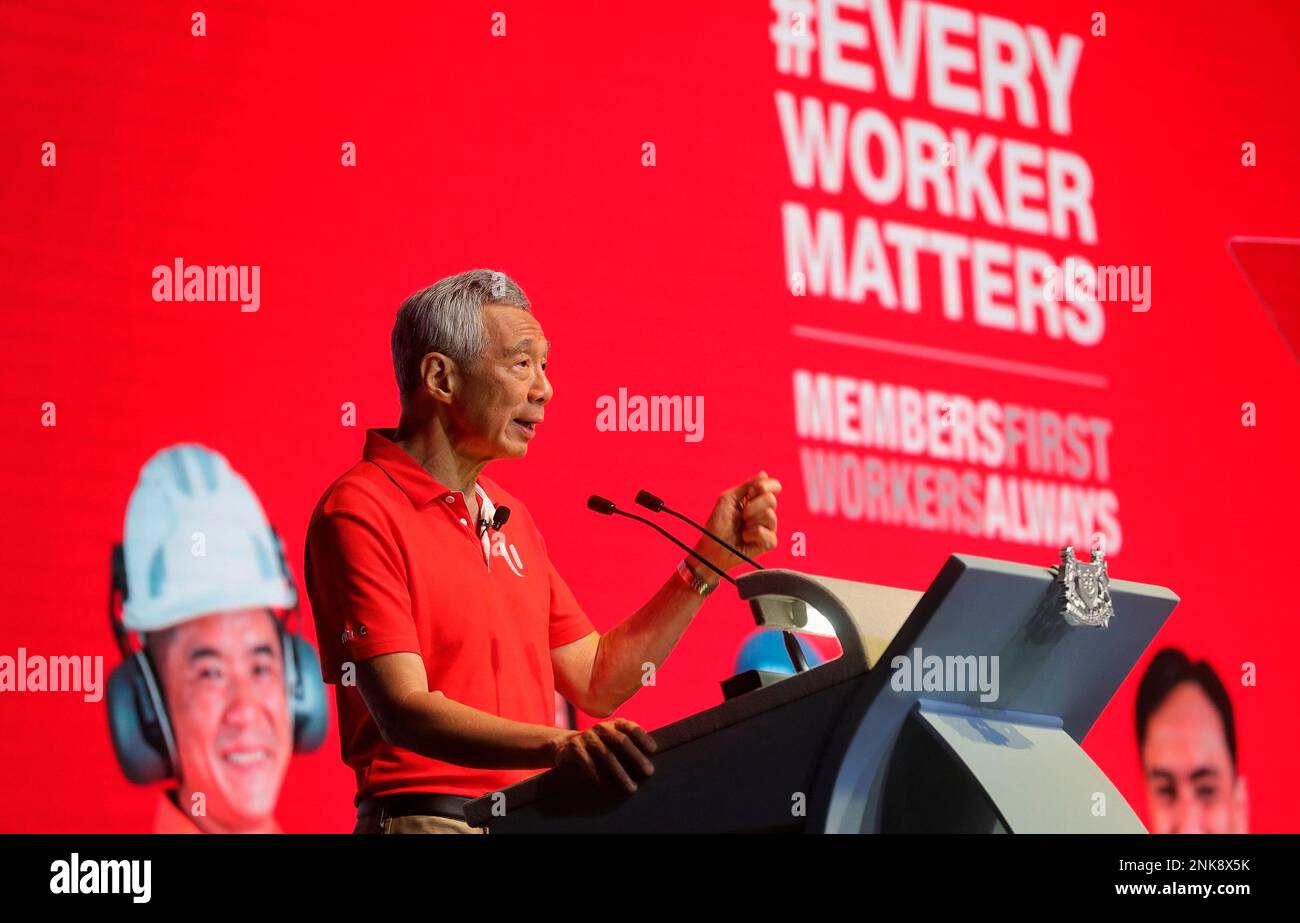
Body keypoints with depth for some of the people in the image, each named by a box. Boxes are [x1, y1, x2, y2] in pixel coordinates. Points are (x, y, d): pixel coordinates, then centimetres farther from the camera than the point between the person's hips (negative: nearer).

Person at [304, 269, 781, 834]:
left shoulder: (508, 516, 20)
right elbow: (403, 711, -15)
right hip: (429, 817, -7)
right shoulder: (361, 511, -6)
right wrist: (559, 745, -28)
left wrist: (709, 563, 14)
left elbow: (594, 683, 20)